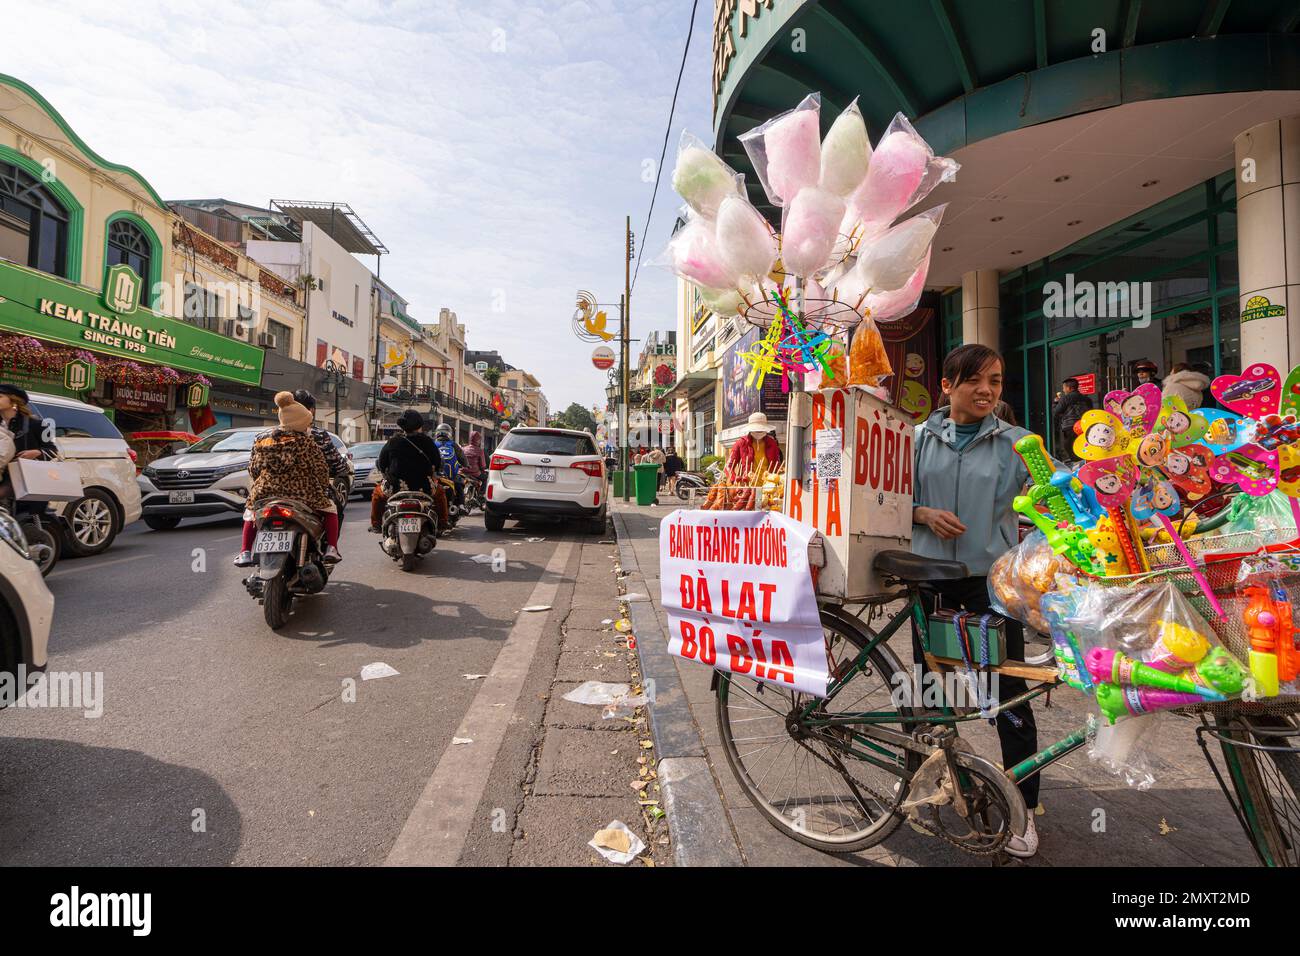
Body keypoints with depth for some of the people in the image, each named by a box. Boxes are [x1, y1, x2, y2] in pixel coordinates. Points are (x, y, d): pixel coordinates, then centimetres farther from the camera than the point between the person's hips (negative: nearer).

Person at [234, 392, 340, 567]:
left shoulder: (261, 440, 10)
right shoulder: (306, 442, -3)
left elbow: (252, 469, 14)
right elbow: (320, 469, -3)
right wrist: (325, 486, 13)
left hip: (265, 493, 4)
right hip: (302, 494, -4)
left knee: (251, 511, 33)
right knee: (329, 507, 17)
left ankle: (245, 552, 22)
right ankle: (331, 549, 0)